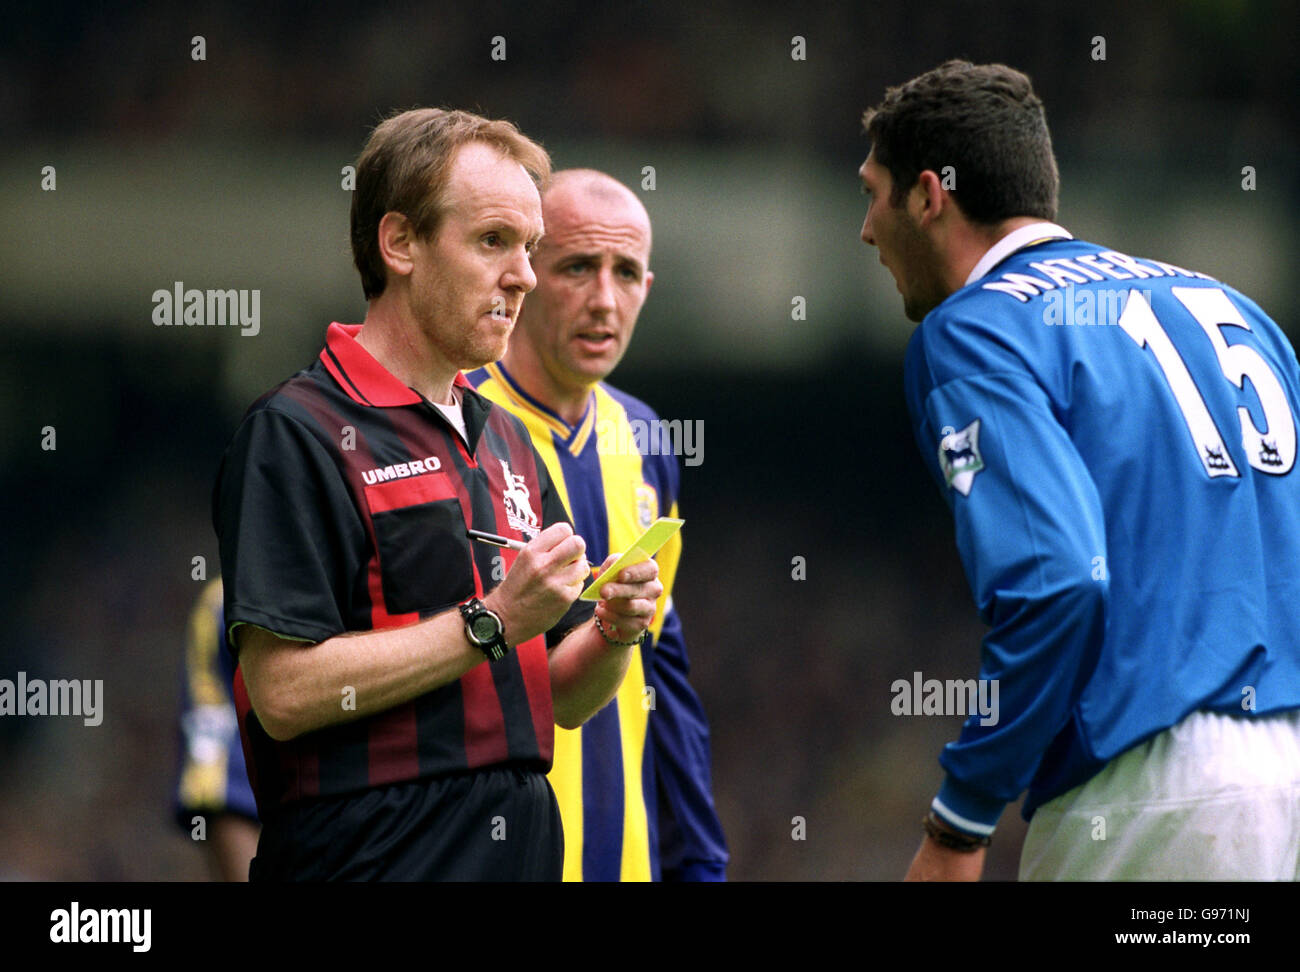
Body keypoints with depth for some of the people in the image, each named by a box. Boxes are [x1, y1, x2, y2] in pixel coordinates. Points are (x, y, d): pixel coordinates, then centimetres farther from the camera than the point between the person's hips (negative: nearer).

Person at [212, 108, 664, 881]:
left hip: (523, 848, 7)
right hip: (373, 860, -7)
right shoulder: (296, 433, -9)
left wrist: (613, 633, -3)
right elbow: (284, 691, -19)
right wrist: (493, 623, -17)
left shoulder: (507, 441, 16)